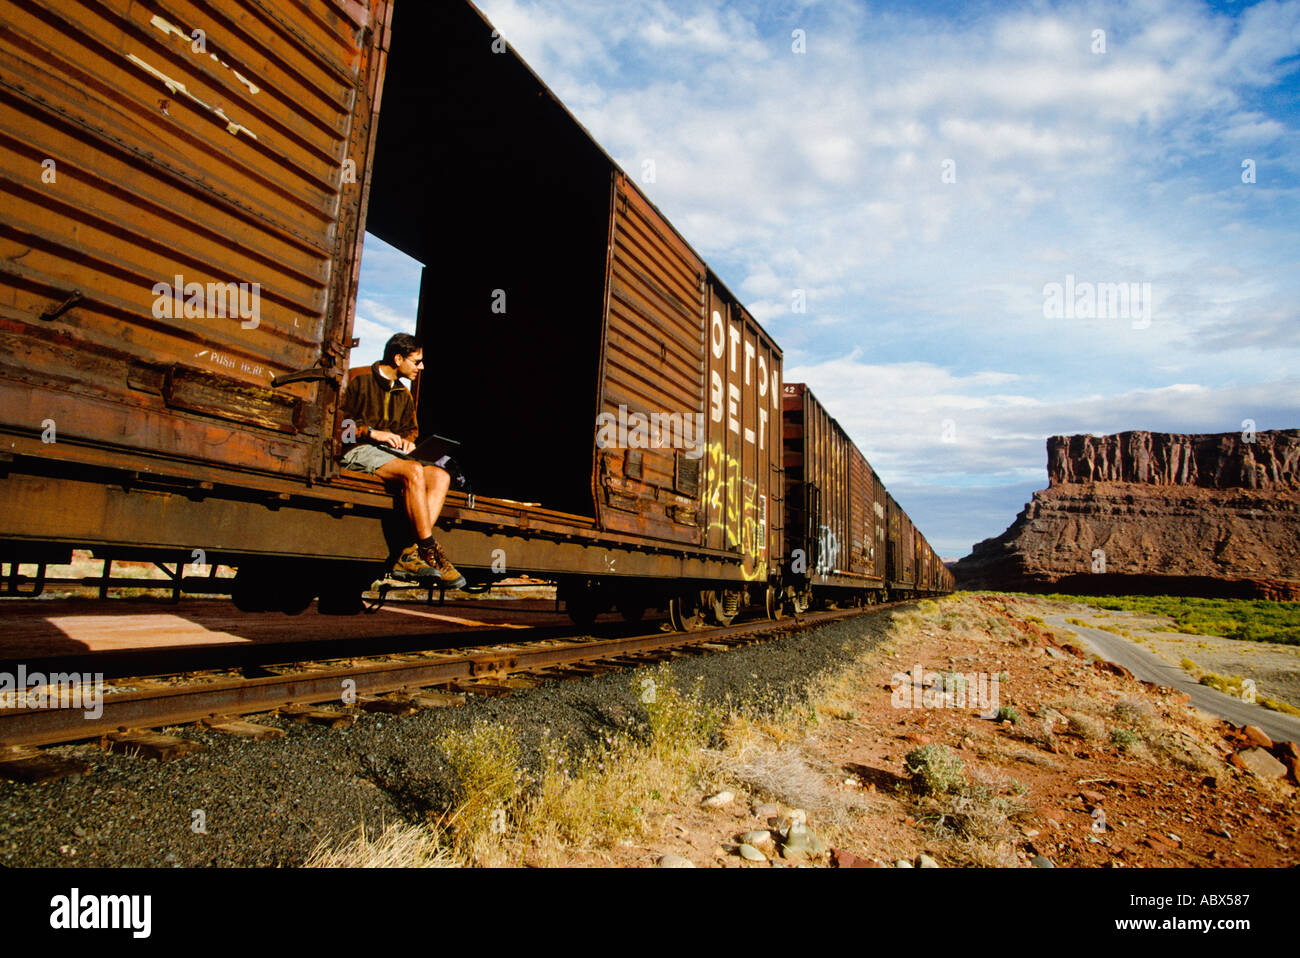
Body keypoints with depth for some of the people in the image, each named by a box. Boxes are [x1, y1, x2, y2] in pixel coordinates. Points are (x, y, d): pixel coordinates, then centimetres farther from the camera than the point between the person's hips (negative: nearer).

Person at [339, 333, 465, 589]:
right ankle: (430, 552, -32)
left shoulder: (405, 395, 26)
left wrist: (407, 439, 4)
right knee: (414, 471, -35)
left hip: (391, 453, 7)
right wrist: (372, 432, -16)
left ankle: (411, 555, -34)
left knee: (440, 476, -22)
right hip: (360, 451, -7)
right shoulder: (360, 380, 3)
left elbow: (410, 428, 27)